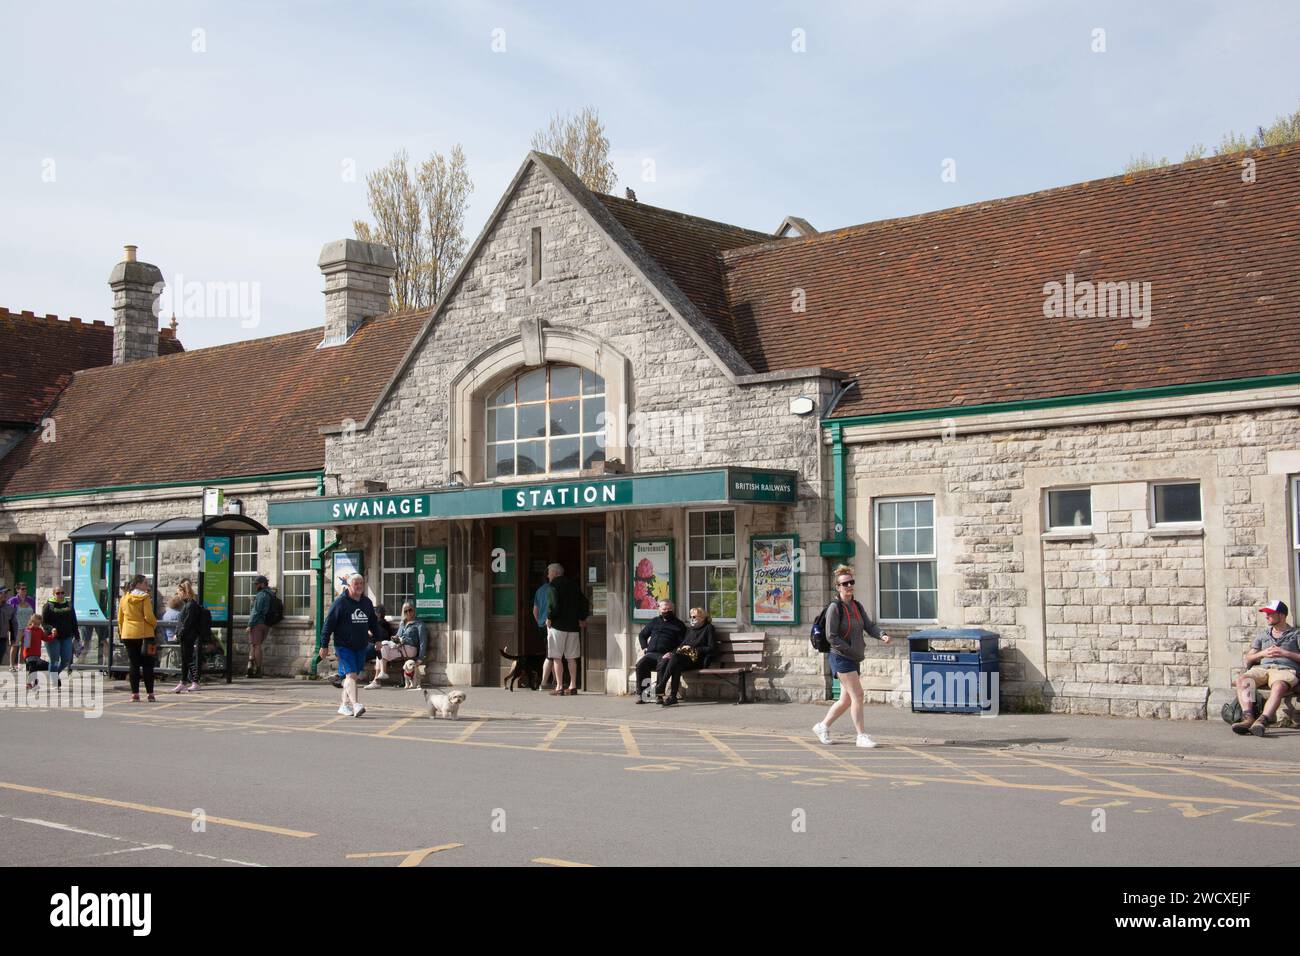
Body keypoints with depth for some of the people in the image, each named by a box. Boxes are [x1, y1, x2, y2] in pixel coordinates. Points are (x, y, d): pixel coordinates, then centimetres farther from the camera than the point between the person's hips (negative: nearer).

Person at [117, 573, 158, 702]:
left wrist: (121, 632, 20)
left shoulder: (124, 598, 8)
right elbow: (148, 616, -14)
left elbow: (120, 618, 11)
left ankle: (135, 693, 2)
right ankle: (150, 693, 2)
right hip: (144, 634, -4)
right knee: (147, 665, 3)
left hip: (128, 635, 4)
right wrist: (155, 625, 4)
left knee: (134, 664, 6)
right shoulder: (145, 598, -8)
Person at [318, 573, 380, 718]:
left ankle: (345, 705, 21)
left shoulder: (367, 602, 10)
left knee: (351, 676, 12)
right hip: (344, 646, -6)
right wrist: (324, 645, -10)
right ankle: (355, 705, -25)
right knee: (351, 674, -16)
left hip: (361, 646, 6)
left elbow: (374, 623, 24)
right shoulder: (340, 602, -8)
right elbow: (329, 624, -8)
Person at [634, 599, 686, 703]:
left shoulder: (678, 624, 14)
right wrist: (644, 648, 18)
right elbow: (642, 635, 36)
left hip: (665, 655, -3)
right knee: (640, 664, -29)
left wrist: (672, 653, -11)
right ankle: (640, 693, -26)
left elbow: (683, 643, 5)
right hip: (650, 654, 3)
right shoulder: (654, 622, 27)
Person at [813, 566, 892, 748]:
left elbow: (869, 625, 6)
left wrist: (881, 635, -15)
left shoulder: (857, 606, 12)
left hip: (855, 659, 8)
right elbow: (831, 636, -15)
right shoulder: (835, 608, -11)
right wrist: (852, 650, -17)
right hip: (841, 658, -8)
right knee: (857, 695, -13)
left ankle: (823, 726, 28)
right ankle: (862, 736, -9)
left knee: (846, 700, 12)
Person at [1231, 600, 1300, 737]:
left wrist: (1285, 653, -5)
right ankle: (1248, 718, -45)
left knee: (1278, 686, -40)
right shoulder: (1263, 634, 31)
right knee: (1242, 680, -30)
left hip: (1286, 669, -4)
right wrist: (1262, 654, 6)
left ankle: (1262, 721, -57)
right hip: (1262, 668, 4)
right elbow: (1248, 659, 26)